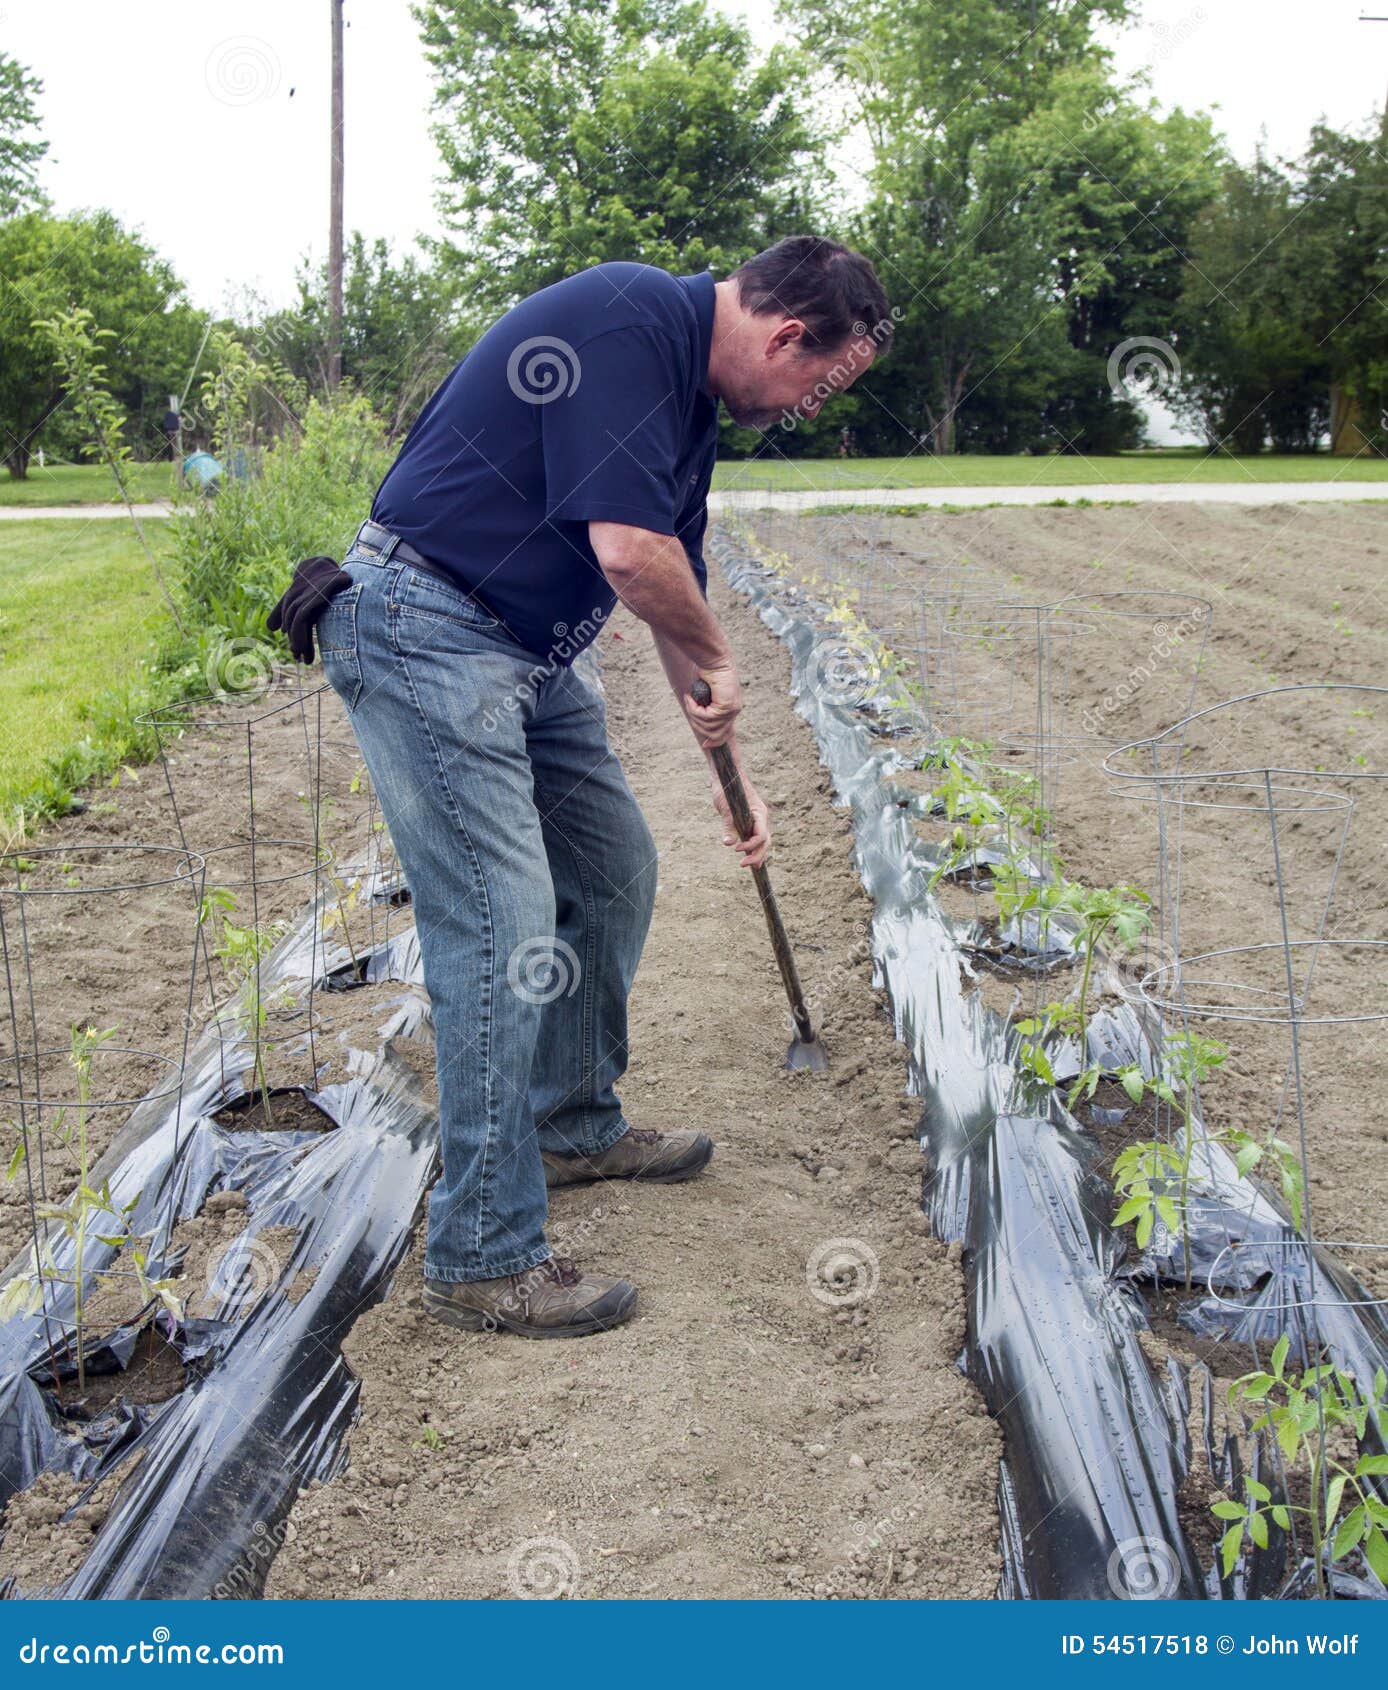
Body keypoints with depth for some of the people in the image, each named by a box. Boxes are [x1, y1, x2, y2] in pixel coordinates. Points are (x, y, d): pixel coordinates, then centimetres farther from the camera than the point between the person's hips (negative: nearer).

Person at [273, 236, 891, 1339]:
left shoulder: (692, 400, 15)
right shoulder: (629, 321, -16)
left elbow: (675, 587, 22)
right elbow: (629, 551, -26)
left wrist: (731, 771, 25)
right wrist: (718, 663, -6)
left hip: (528, 657, 10)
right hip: (423, 633, -10)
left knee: (615, 873, 17)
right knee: (506, 929, -13)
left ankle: (574, 1127, 34)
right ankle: (483, 1259, -3)